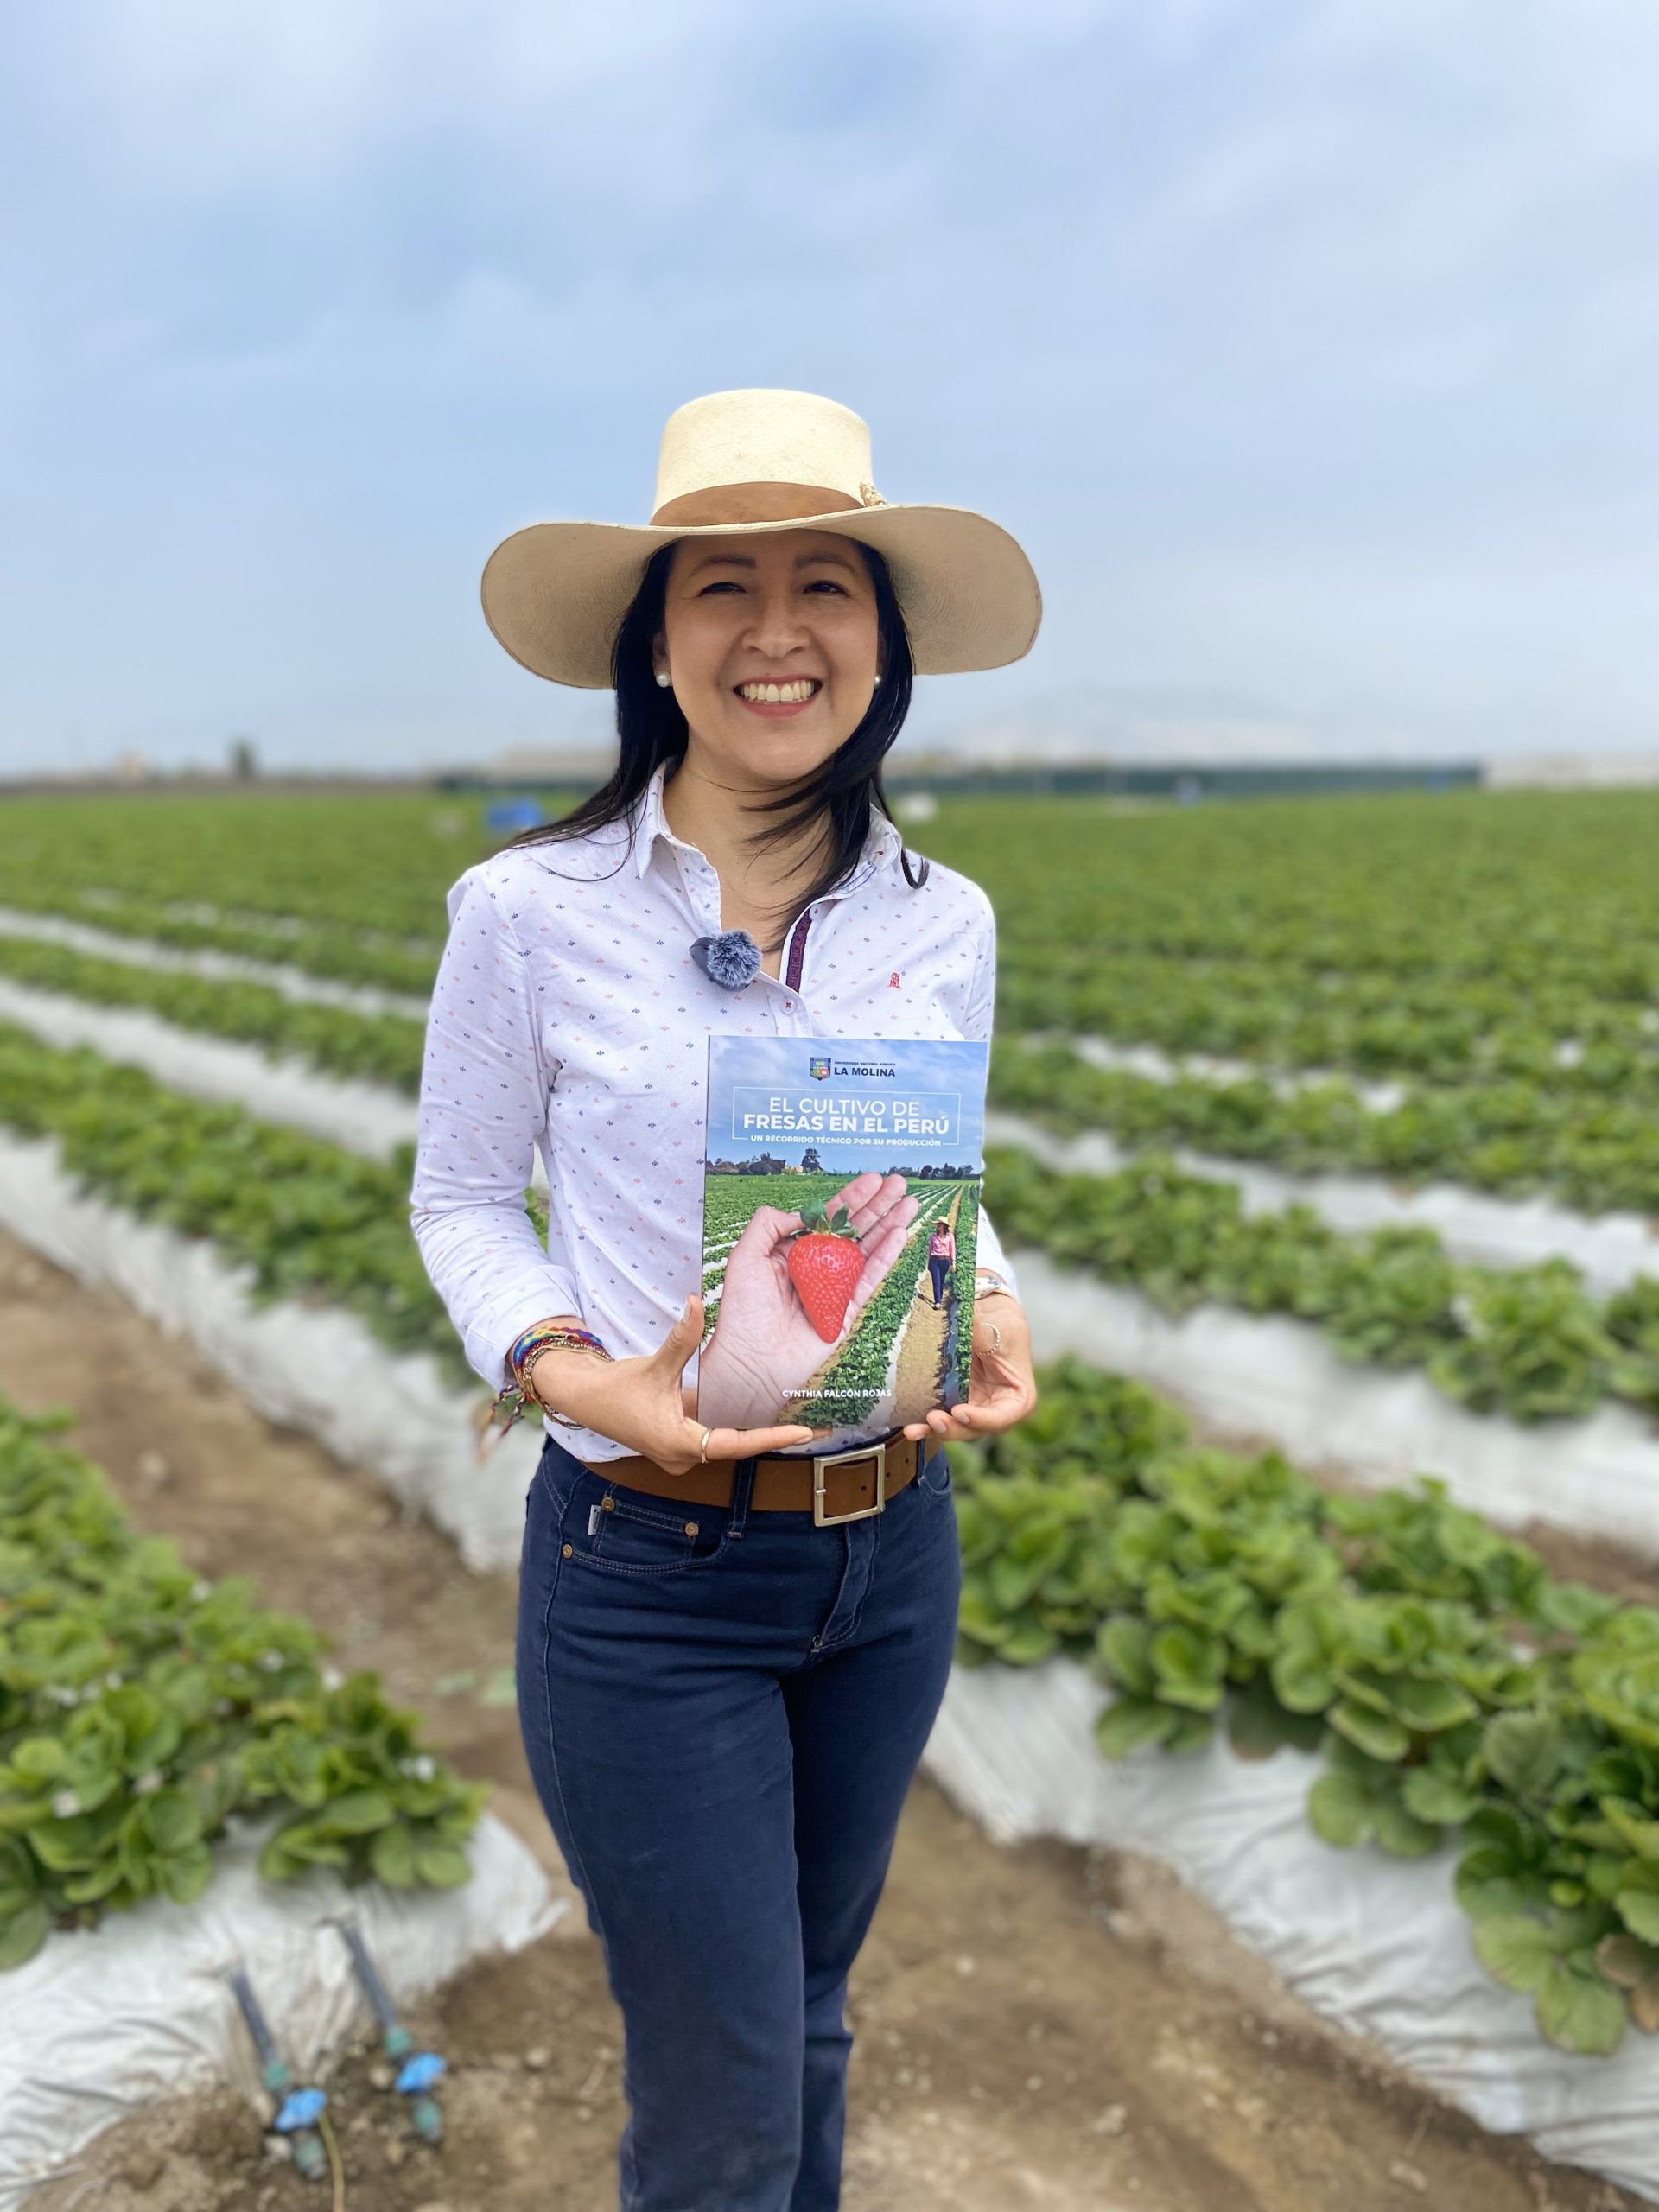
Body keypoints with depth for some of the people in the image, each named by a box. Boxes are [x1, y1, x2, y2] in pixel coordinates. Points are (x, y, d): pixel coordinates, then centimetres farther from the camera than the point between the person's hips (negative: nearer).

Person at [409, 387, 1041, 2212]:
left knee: (807, 2020, 25)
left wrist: (993, 1311, -10)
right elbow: (461, 1201, -1)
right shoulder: (528, 911, -11)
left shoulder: (944, 923, -1)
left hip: (893, 1548, 4)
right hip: (648, 1570, -3)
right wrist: (570, 1370, -19)